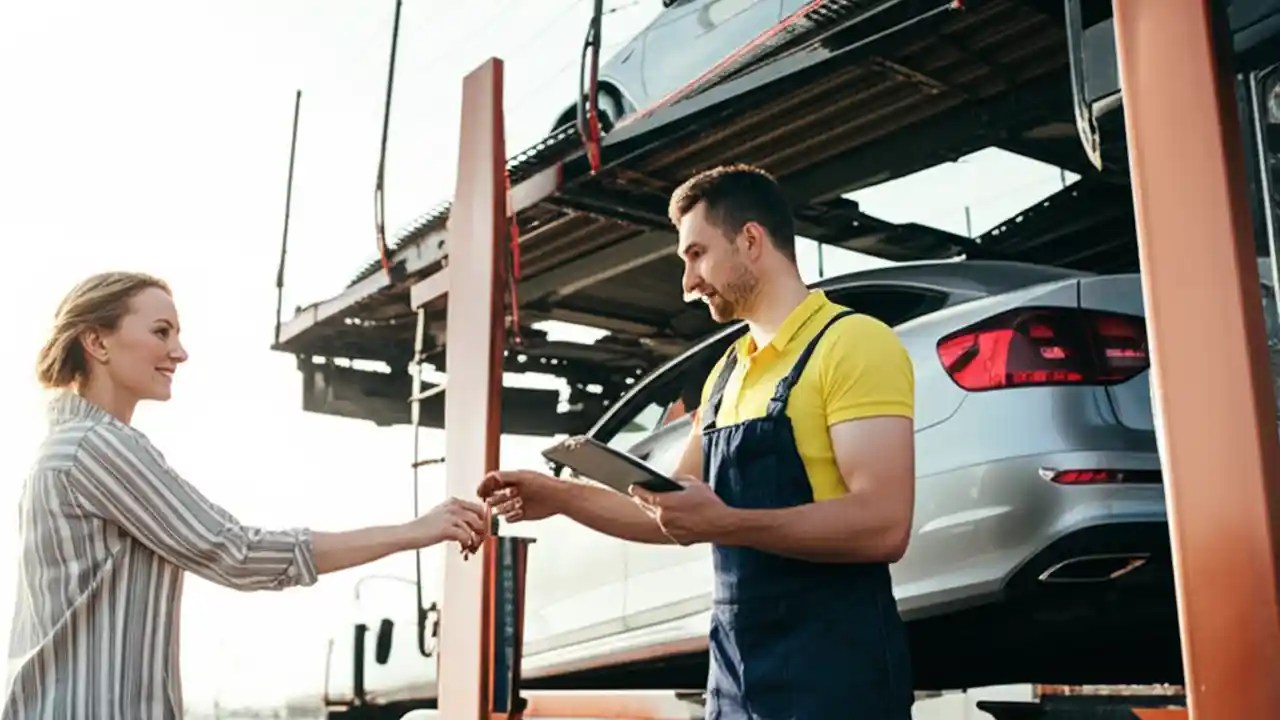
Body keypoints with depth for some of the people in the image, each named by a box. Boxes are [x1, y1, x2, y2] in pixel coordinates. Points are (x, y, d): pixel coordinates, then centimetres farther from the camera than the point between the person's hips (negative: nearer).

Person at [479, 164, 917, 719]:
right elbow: (671, 516, 21)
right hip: (736, 674, 8)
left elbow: (884, 524, -21)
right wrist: (563, 497, 10)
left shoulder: (854, 342, -10)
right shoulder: (726, 373, 16)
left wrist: (726, 524, -25)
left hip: (834, 673, -8)